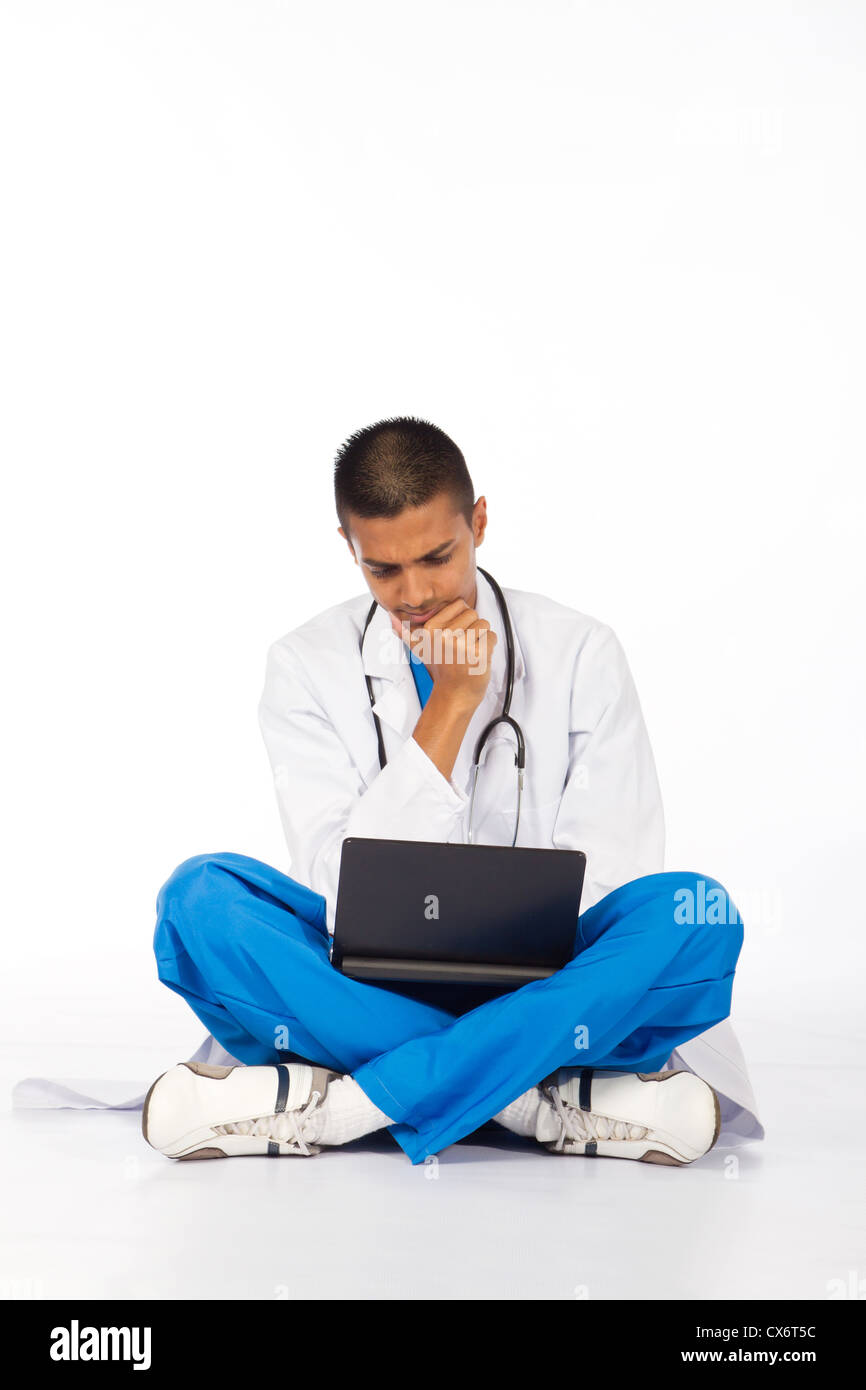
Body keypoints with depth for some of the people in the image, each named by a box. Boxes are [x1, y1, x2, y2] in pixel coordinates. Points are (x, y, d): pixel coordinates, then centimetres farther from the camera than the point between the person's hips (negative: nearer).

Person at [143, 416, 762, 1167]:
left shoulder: (581, 652, 2)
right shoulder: (308, 665, 2)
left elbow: (610, 876, -2)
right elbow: (340, 891, -8)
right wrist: (451, 705, -12)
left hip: (539, 986, 0)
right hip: (367, 990, 0)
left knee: (696, 916, -29)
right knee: (202, 897, -26)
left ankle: (327, 1106, -32)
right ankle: (550, 1098, -31)